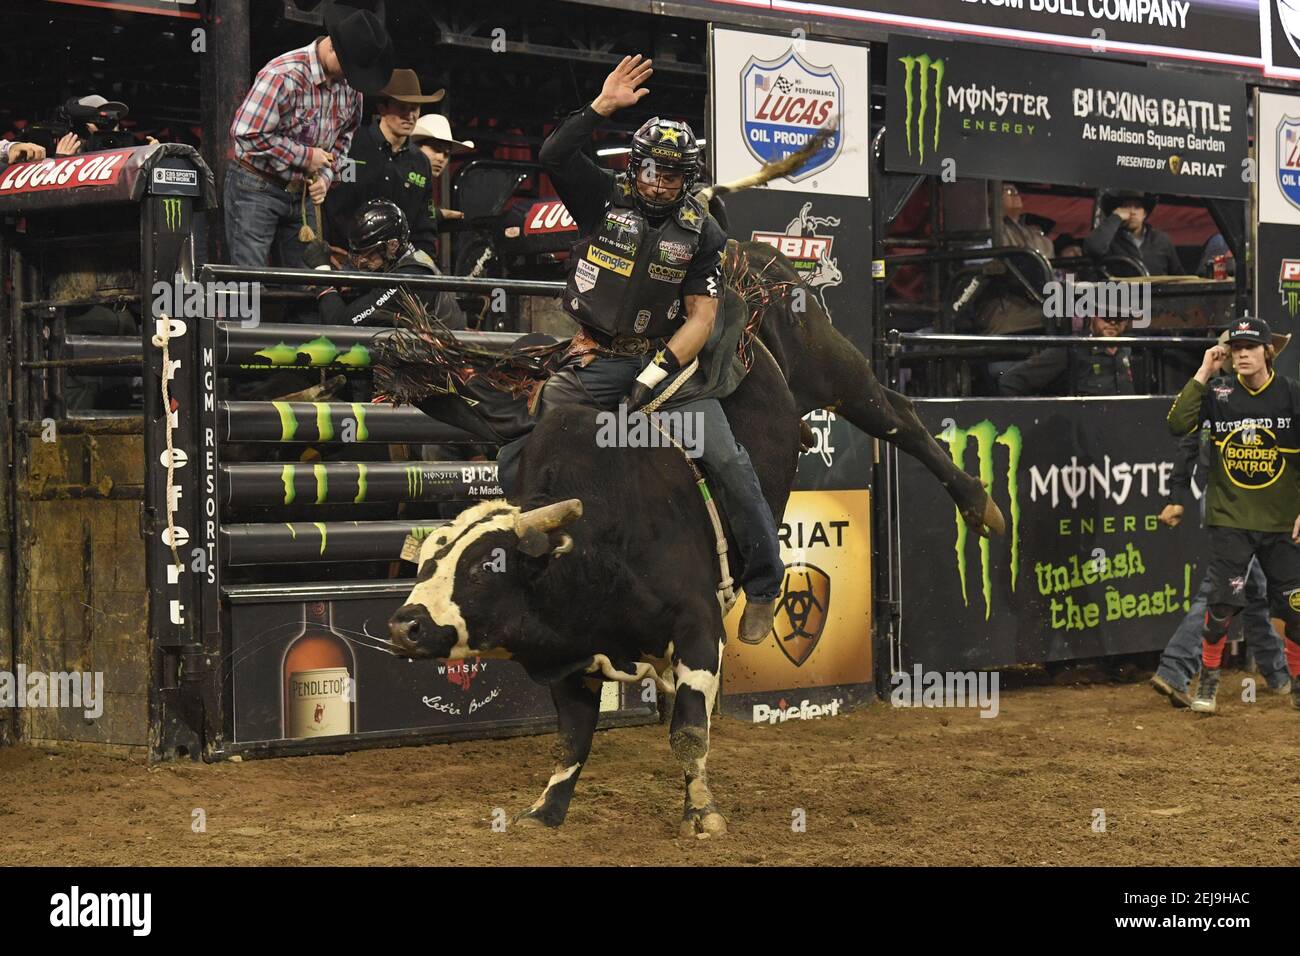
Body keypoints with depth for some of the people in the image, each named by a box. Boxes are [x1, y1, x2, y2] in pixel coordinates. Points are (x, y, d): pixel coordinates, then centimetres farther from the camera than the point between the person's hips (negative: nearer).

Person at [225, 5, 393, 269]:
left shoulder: (350, 84, 0)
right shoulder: (284, 75, -23)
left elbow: (345, 135, 15)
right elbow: (247, 133, -26)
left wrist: (326, 176, -3)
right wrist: (305, 156, -19)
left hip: (303, 192, 7)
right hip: (257, 187, -7)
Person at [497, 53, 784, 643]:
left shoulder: (701, 234, -1)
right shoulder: (605, 199, 1)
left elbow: (701, 317, -6)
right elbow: (554, 155, -14)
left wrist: (656, 374, -18)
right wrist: (603, 106, -21)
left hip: (667, 359, -1)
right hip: (593, 361, 1)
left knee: (727, 461, -15)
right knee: (517, 455, -10)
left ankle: (764, 583, -3)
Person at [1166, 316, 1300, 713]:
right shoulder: (1218, 392, -1)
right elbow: (1177, 424, -15)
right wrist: (1203, 374, -16)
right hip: (1230, 519, 0)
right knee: (1222, 603, -9)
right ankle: (1208, 681, 7)